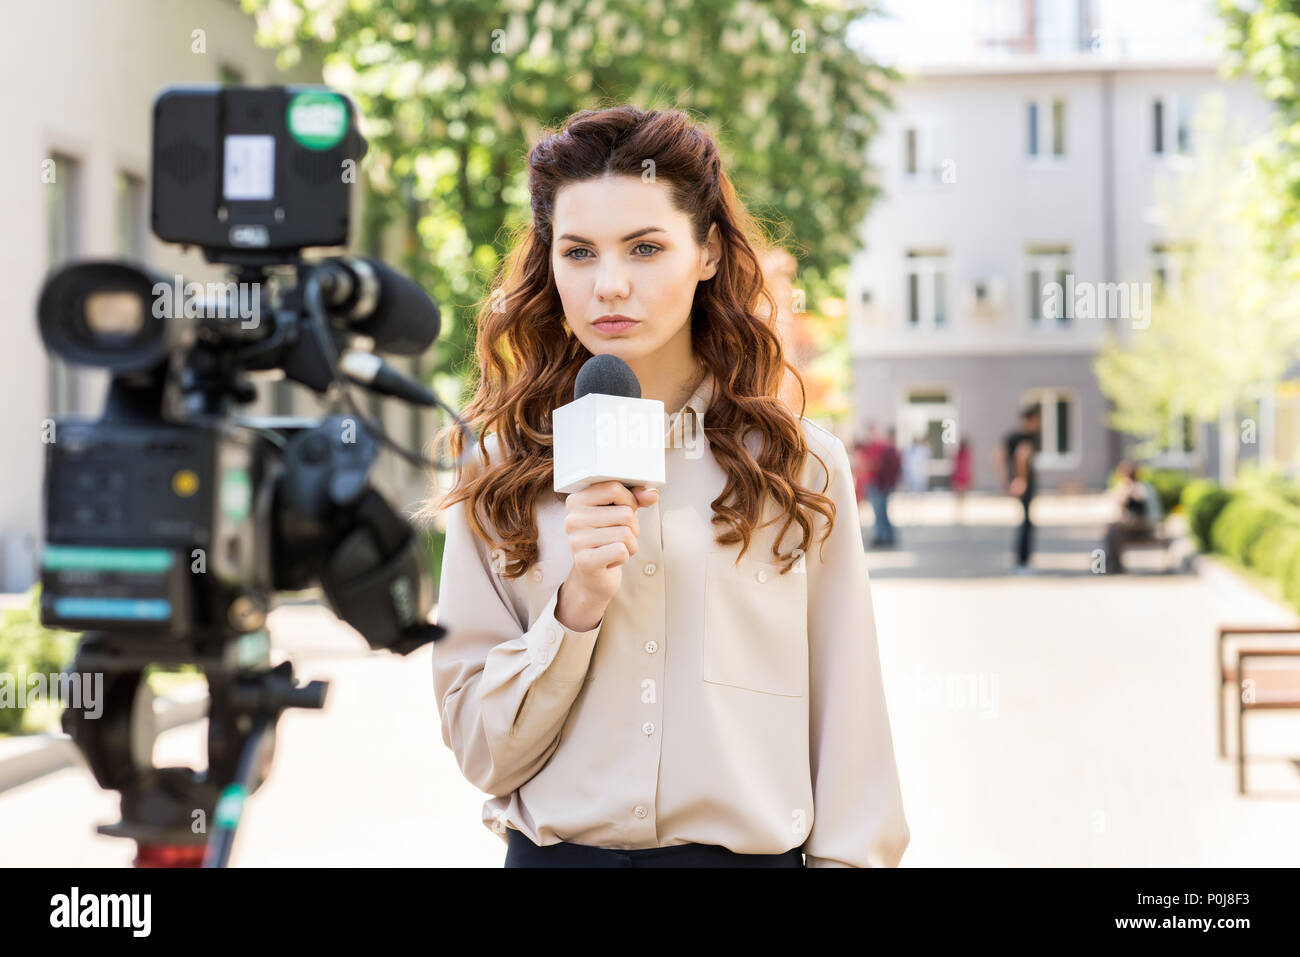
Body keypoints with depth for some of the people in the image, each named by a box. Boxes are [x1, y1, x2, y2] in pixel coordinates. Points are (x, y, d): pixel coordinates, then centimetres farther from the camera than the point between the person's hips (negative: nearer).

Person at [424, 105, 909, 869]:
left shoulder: (801, 466, -2)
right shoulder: (500, 474, -1)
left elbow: (849, 734, 0)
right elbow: (483, 752, -3)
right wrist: (576, 607, -15)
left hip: (751, 849, 0)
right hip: (556, 848, 1)